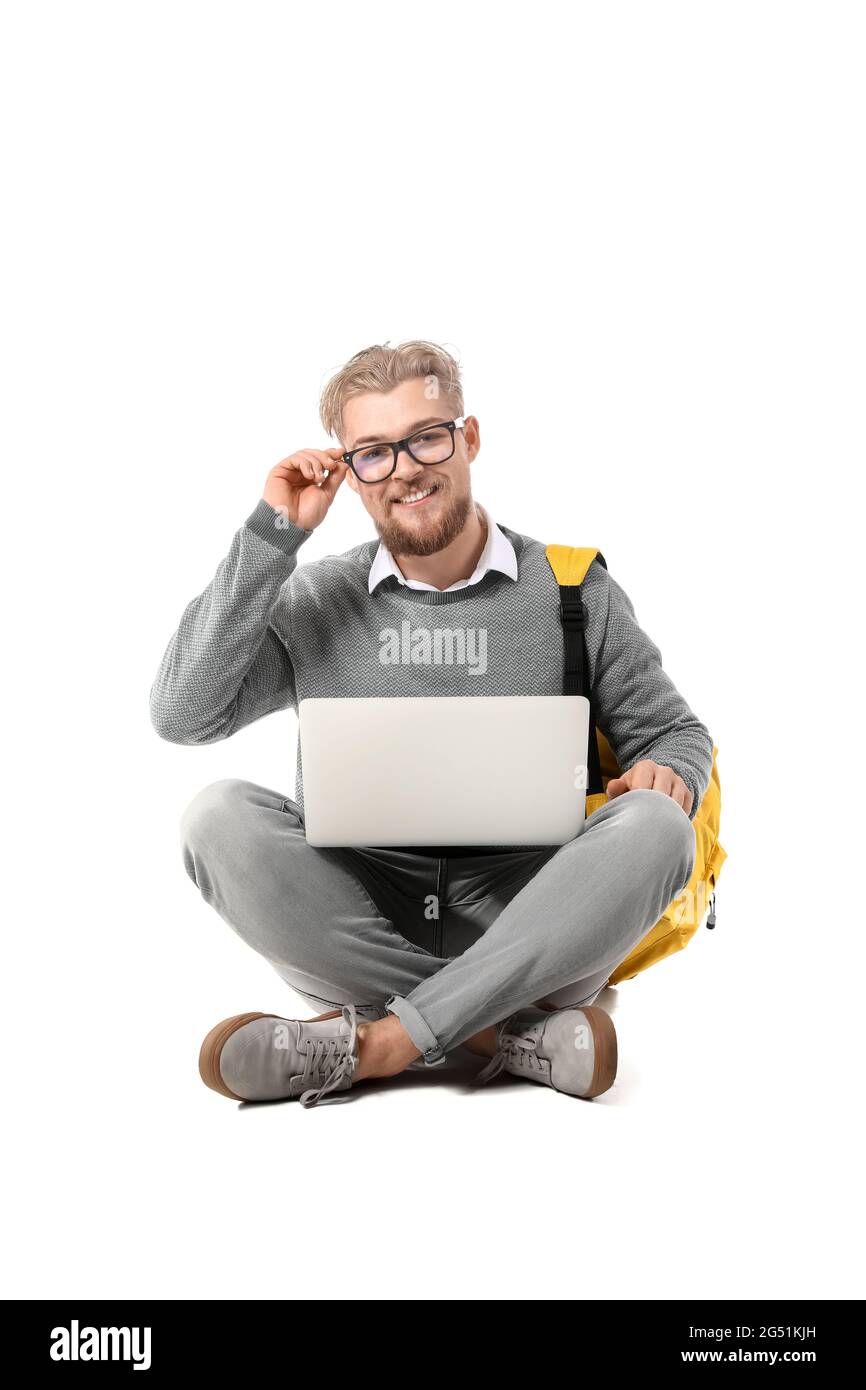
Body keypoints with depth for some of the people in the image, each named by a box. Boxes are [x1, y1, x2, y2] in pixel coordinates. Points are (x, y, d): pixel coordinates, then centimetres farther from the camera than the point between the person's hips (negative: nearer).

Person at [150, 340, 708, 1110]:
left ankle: (369, 1042, -28)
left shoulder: (573, 589, 5)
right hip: (355, 923, 1)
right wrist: (271, 538, -7)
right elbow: (182, 716, -7)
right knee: (220, 814, -24)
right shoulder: (313, 601, 6)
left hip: (527, 927, 0)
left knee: (653, 824, -26)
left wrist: (668, 771, -12)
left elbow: (675, 731, 14)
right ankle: (515, 1034, -24)